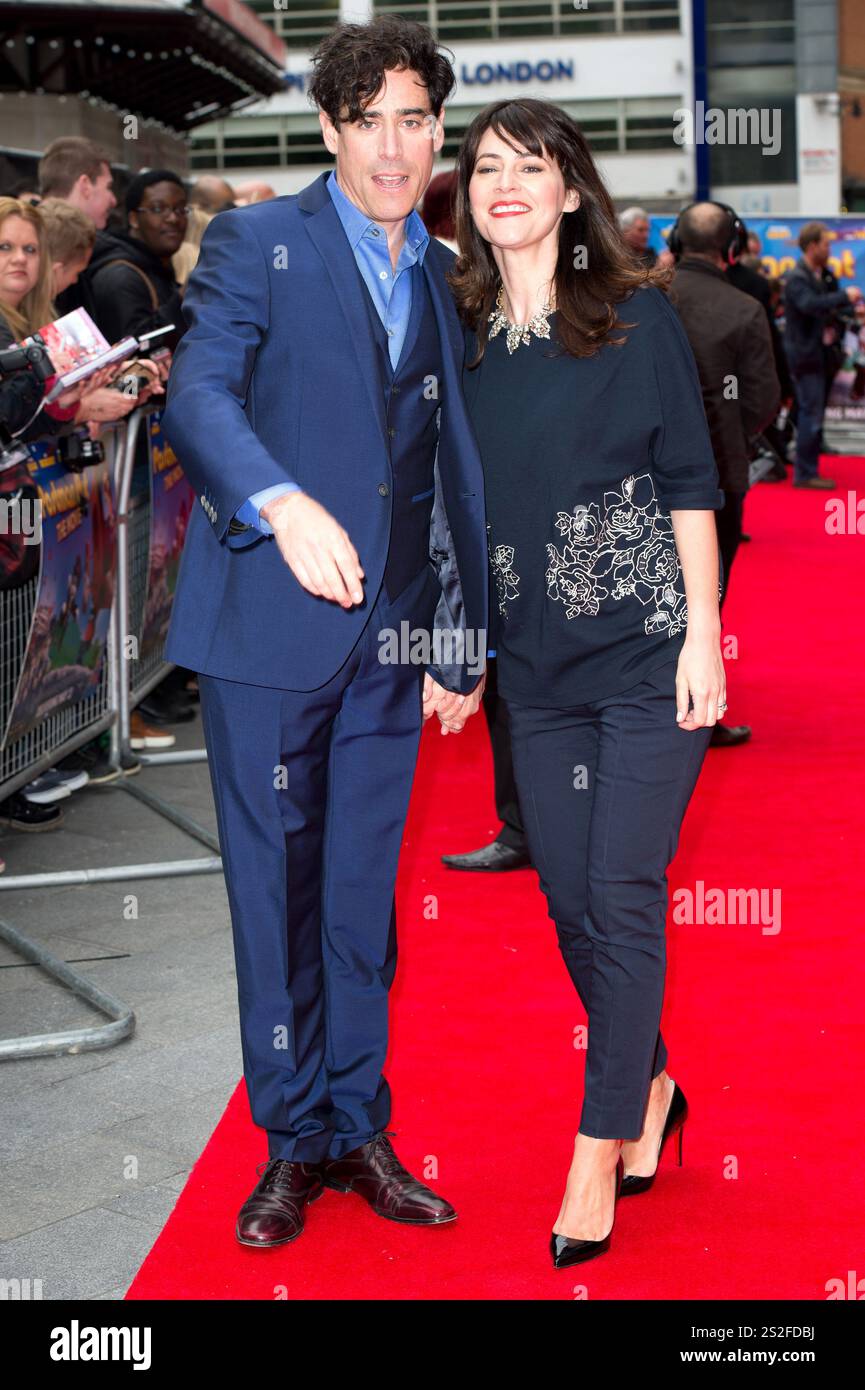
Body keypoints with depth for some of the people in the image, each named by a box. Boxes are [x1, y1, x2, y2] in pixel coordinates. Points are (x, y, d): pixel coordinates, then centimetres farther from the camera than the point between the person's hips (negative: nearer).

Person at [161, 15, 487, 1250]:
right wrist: (281, 504, -35)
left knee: (365, 893, 9)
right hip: (268, 624, -4)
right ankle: (294, 1138, 17)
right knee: (276, 886, 4)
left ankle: (360, 1127, 22)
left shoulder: (443, 277, 15)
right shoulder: (256, 245, -1)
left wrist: (462, 637, 17)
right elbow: (198, 395, -16)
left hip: (390, 637, 4)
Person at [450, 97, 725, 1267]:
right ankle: (648, 1090, 30)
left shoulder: (636, 314, -3)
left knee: (624, 894, -4)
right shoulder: (459, 334, 6)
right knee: (571, 899, 8)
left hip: (649, 651, -4)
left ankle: (600, 1152, 7)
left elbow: (690, 480, -4)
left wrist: (702, 633, -10)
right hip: (537, 665, 4)